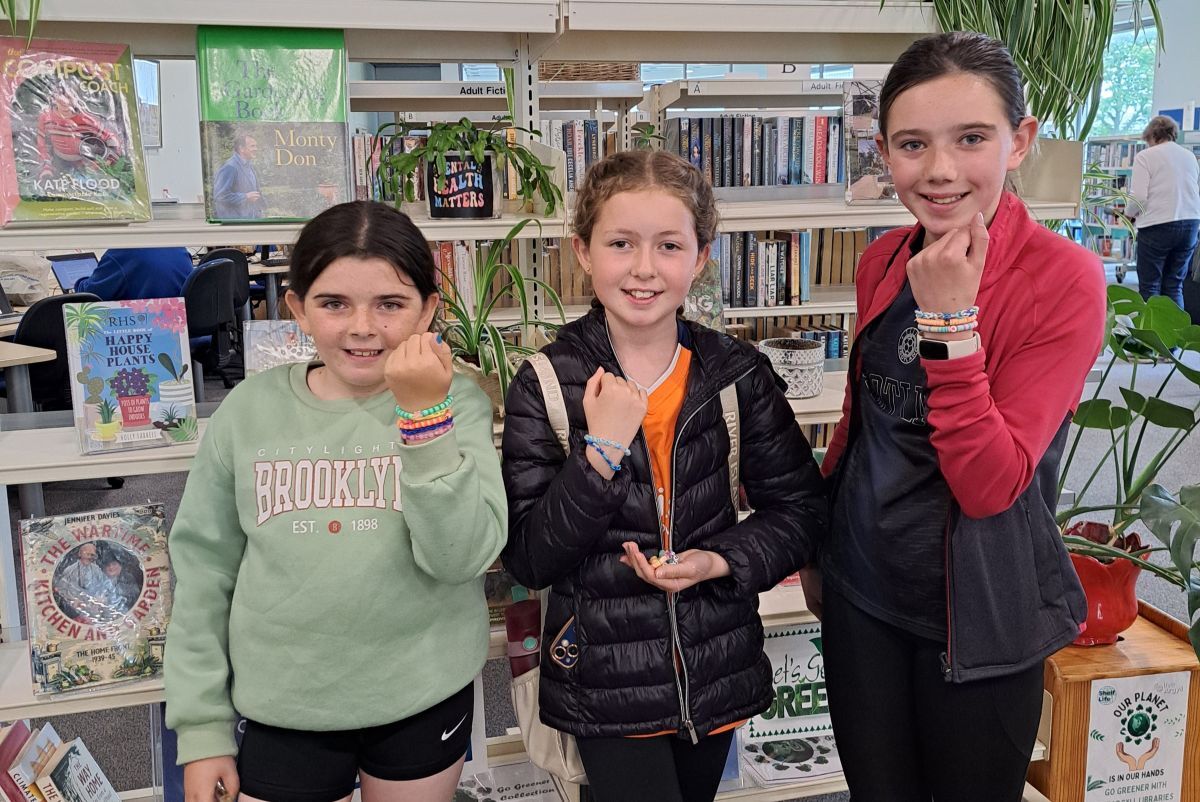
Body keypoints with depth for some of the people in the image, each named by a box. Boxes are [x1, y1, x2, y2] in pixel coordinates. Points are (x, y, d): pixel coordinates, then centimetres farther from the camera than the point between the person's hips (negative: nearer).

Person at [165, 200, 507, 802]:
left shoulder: (456, 403, -9)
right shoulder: (250, 410, -5)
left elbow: (463, 555, -18)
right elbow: (204, 571, 1)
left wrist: (425, 415, -26)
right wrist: (202, 727, 2)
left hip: (423, 699, 0)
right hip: (283, 708, 1)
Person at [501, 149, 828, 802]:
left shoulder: (738, 373, -6)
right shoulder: (544, 384, -11)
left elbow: (799, 510, 1)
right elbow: (527, 561, -13)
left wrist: (721, 561, -16)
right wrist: (601, 452, -24)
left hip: (717, 673, 3)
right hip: (605, 683, -3)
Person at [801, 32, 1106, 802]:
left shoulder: (1065, 279, -17)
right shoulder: (885, 261, -2)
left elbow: (991, 485, -22)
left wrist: (949, 315, -27)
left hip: (978, 608, -4)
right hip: (861, 588, 5)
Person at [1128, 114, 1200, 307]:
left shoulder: (1145, 156, -4)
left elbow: (1138, 197, -10)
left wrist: (1130, 214, 9)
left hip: (1157, 226, -5)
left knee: (1149, 287, 1)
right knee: (1174, 287, 10)